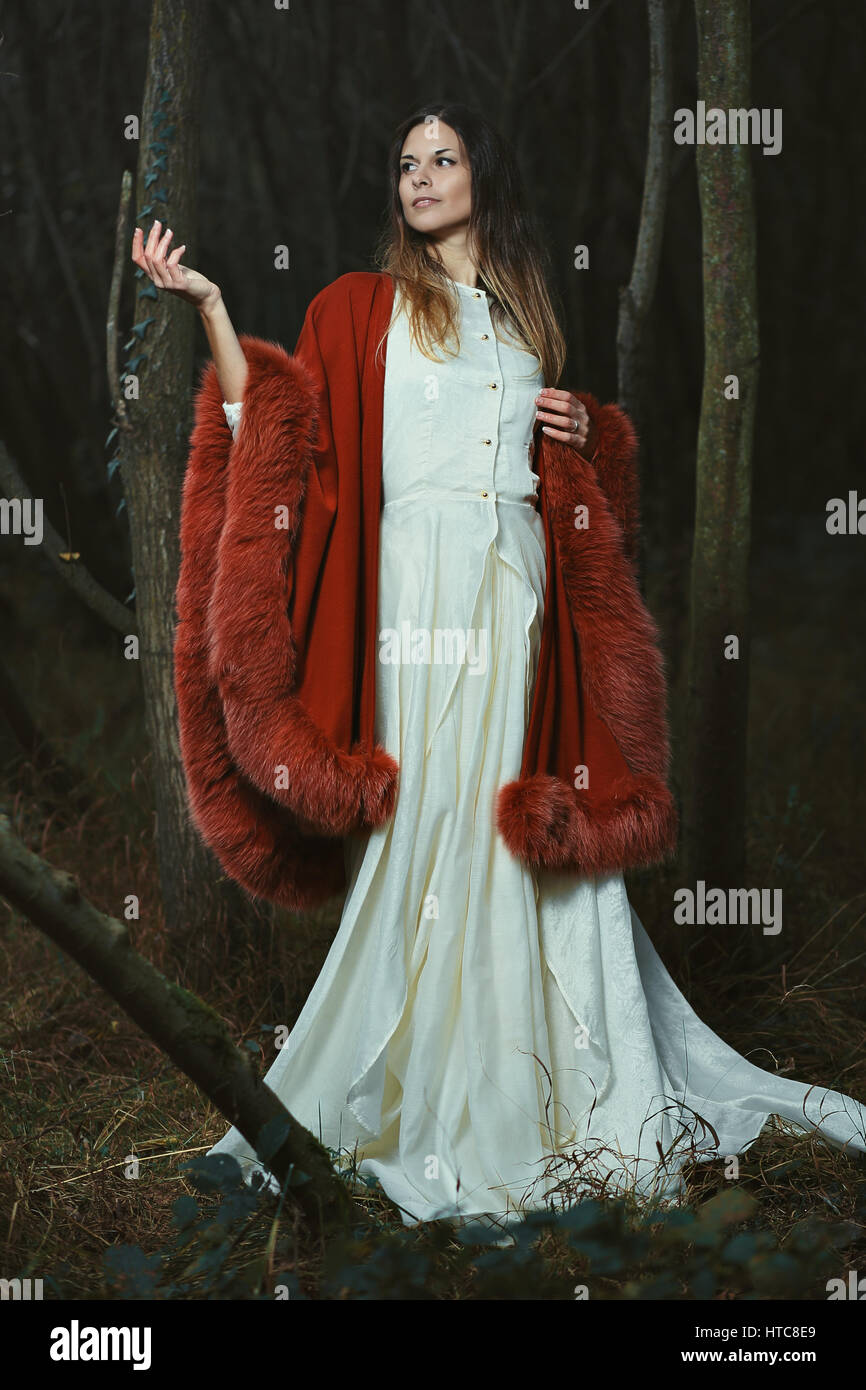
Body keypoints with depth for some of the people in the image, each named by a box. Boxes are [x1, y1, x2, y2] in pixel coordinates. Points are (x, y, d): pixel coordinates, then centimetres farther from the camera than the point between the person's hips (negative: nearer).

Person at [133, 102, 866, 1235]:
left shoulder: (528, 314, 21)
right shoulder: (363, 302, 8)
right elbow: (276, 435, -2)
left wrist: (583, 433, 10)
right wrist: (210, 306, -10)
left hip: (523, 576, 4)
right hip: (420, 575, -4)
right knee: (427, 816, -8)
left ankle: (557, 1087, 10)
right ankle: (417, 1097, 1)